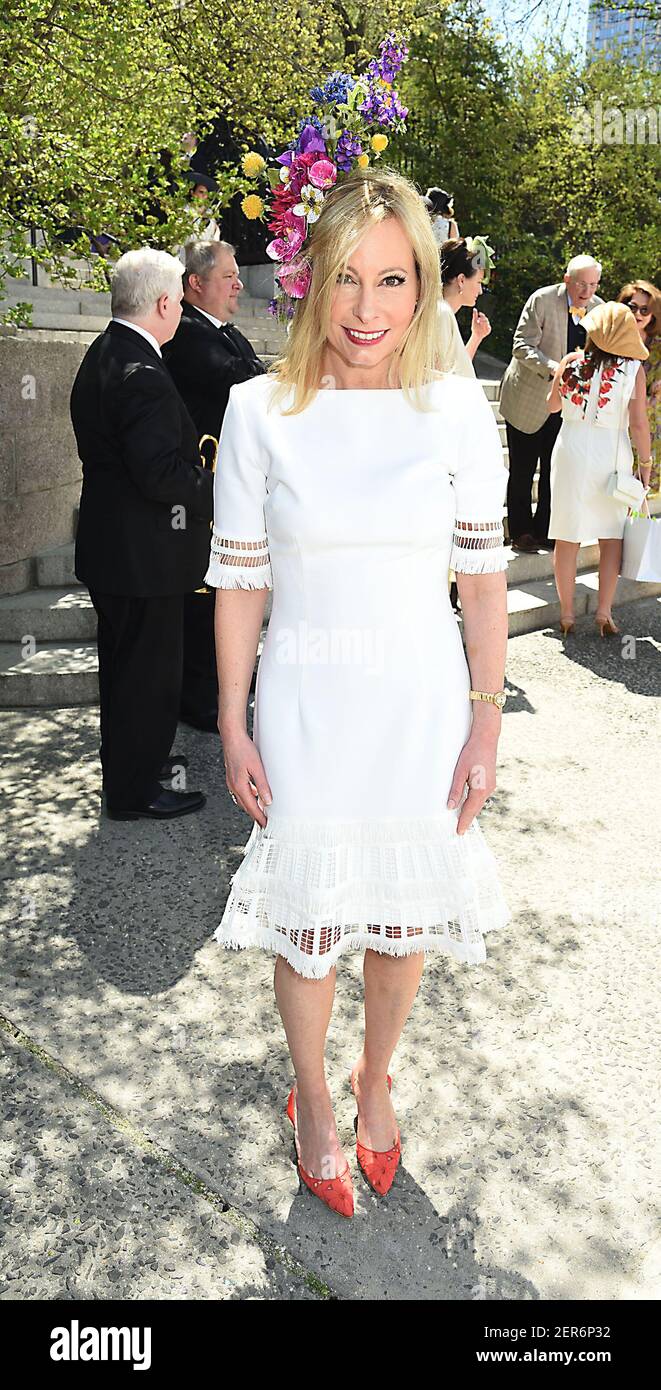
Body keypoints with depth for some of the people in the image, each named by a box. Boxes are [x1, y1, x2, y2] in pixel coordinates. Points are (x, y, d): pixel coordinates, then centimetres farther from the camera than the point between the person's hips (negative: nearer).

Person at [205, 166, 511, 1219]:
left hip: (423, 704, 1)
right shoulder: (260, 412, -7)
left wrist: (486, 725, -3)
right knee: (309, 917, 12)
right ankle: (312, 1101, 40)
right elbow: (238, 580, -2)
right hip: (306, 707, -1)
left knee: (407, 912, 16)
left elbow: (484, 578, -1)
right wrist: (233, 727, -2)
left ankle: (376, 1080, 45)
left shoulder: (457, 407, -5)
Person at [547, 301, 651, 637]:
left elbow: (552, 406, 11)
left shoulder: (570, 362, -3)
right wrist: (646, 464, 3)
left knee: (569, 537, 7)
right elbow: (639, 424, -8)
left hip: (572, 452, 1)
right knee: (612, 537, 12)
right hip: (612, 456, -1)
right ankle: (604, 611, 9)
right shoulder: (633, 370, -7)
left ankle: (567, 613, 12)